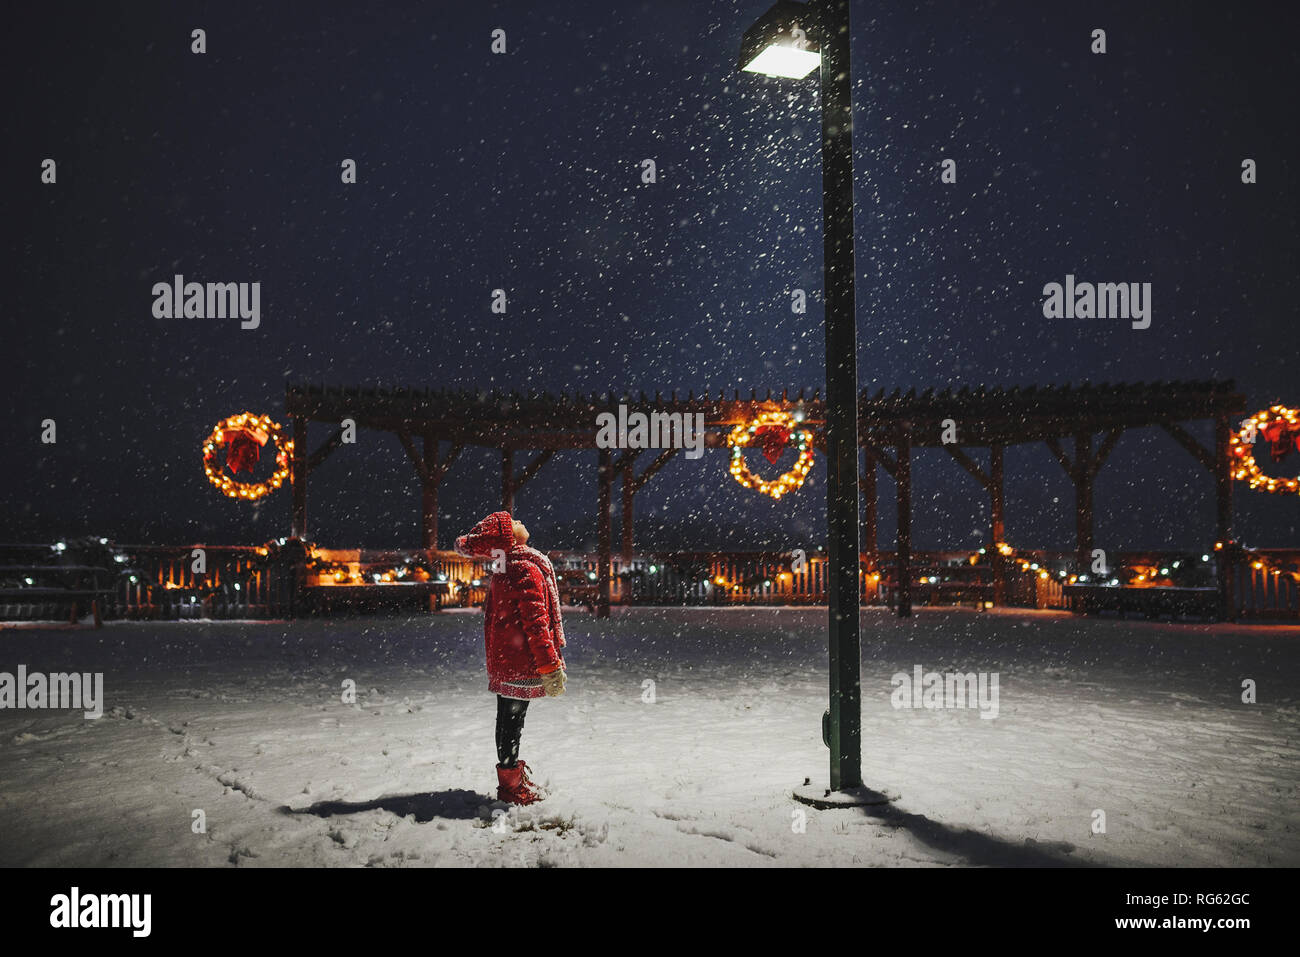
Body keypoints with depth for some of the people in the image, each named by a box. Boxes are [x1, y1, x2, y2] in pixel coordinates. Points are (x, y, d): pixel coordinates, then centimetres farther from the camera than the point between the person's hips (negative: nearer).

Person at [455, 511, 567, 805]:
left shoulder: (503, 569, 3)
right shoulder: (526, 570, -15)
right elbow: (535, 620, -19)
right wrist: (550, 665, -17)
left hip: (503, 658, 7)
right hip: (521, 662, -7)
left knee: (508, 719, 18)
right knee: (512, 719, 2)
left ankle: (512, 776, 33)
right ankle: (511, 784, 13)